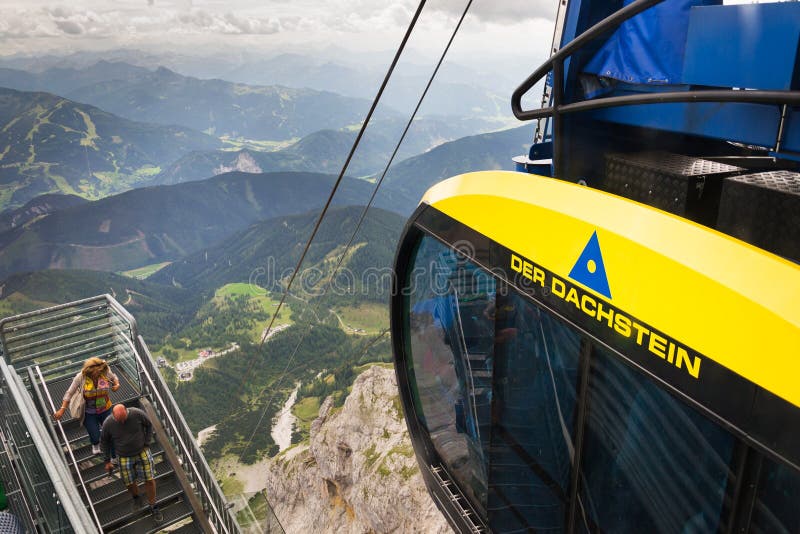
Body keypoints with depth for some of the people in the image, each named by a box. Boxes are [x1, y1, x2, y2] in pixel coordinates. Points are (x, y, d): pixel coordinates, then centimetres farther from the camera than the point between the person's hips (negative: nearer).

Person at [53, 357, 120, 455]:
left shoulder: (106, 372, -17)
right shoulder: (81, 377, -21)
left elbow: (114, 377, 7)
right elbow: (69, 393, -10)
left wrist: (117, 384, -15)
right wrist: (62, 409, -13)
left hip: (105, 410, 2)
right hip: (89, 413, -1)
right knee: (94, 436, 4)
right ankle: (95, 444, 47)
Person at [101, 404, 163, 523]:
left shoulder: (137, 414, -22)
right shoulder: (108, 424, -19)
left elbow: (149, 425, -2)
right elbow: (104, 442, 0)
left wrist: (147, 444, -5)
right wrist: (108, 461, 3)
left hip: (142, 452, -1)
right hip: (125, 457, 1)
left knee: (149, 480, 0)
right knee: (130, 482, 8)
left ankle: (153, 506, 19)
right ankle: (136, 497, 43)